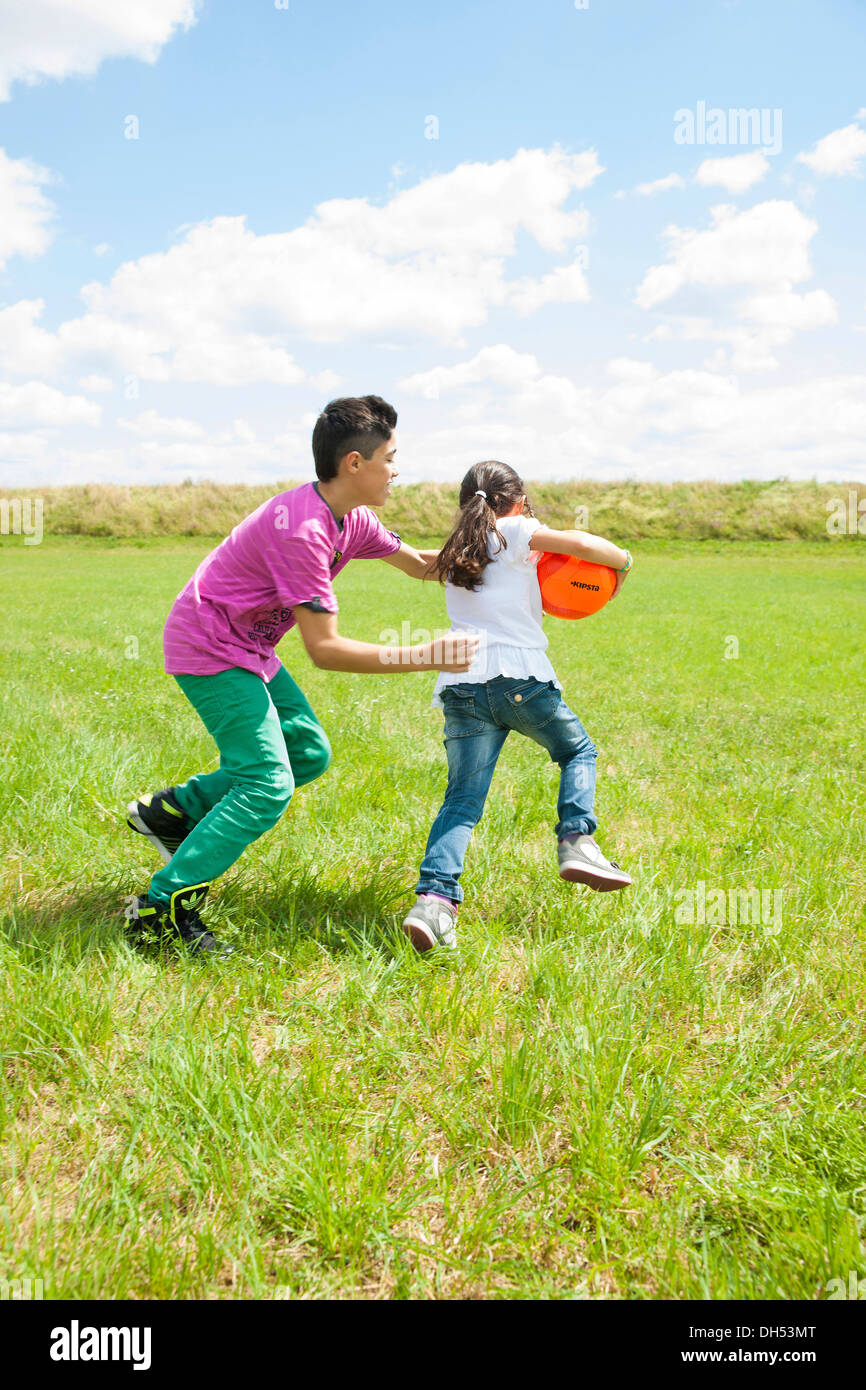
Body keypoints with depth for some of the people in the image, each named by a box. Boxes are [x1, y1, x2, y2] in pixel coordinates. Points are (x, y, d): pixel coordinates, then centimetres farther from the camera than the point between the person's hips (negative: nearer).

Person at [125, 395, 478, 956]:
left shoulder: (351, 519, 2)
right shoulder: (301, 529, -29)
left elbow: (421, 563, 18)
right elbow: (325, 648, -29)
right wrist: (422, 657, -28)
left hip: (248, 650, 10)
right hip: (210, 650, -10)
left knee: (309, 753, 13)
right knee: (268, 786, -13)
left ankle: (171, 811, 23)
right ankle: (162, 906, -5)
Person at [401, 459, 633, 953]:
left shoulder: (455, 554, 24)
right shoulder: (515, 532, 5)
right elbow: (582, 545, -7)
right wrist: (623, 560, 11)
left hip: (462, 684, 4)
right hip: (520, 677, -4)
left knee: (462, 798, 3)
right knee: (577, 750, 20)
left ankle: (435, 898, -15)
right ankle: (577, 842, 2)